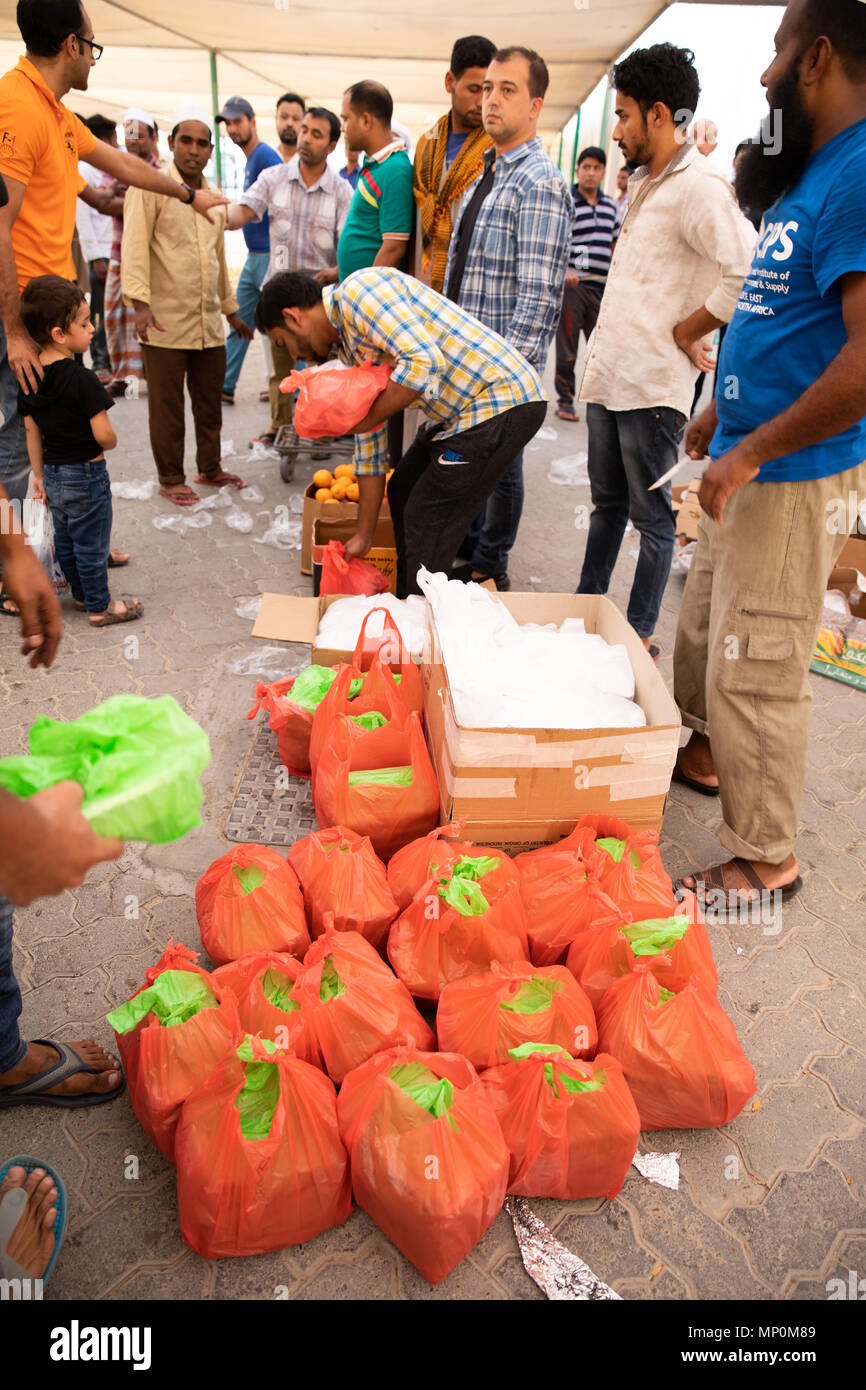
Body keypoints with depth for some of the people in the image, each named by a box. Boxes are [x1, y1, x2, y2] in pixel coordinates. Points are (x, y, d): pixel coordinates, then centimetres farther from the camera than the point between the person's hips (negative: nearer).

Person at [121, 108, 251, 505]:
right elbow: (134, 246, -12)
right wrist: (141, 303, -23)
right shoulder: (151, 187, -3)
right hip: (165, 322, -6)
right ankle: (171, 480, 12)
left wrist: (231, 310, 28)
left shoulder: (215, 199, 17)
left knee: (210, 402, 13)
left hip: (209, 324, 6)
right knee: (167, 407, 1)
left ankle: (210, 468, 28)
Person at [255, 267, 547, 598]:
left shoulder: (359, 289, -14)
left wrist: (367, 418, -15)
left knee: (427, 521, -5)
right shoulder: (350, 344, 16)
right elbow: (369, 446, 19)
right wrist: (363, 536, 21)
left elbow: (425, 361, -28)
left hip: (502, 403, -10)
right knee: (403, 492, 20)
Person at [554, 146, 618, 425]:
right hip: (572, 284, -5)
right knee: (567, 346, 1)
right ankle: (565, 401, 11)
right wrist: (564, 269, -24)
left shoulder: (610, 205, 14)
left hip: (602, 286, 5)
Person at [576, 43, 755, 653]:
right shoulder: (642, 183, 16)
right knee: (608, 503, 18)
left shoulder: (698, 186, -14)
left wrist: (685, 332, -15)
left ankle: (640, 634, 13)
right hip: (608, 374, 9)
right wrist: (603, 357, 13)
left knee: (652, 515, 2)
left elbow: (750, 273, -26)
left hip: (652, 386, -9)